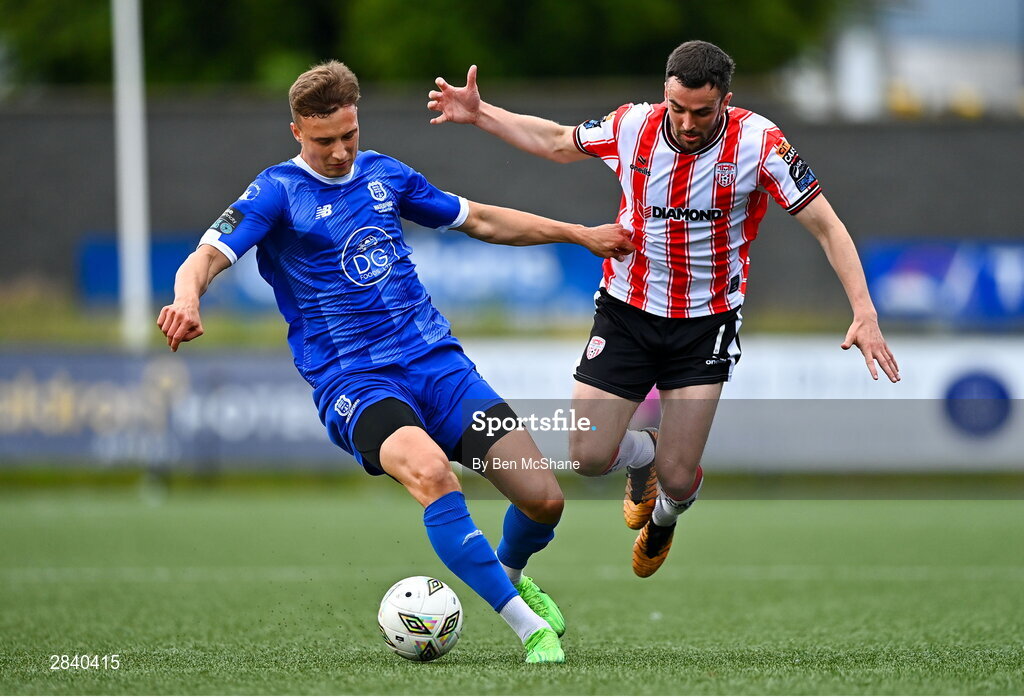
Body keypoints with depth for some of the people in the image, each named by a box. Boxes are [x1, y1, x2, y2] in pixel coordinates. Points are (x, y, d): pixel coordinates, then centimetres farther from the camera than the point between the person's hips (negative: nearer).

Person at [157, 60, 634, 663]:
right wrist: (188, 301, -38)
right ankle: (530, 628, -31)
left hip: (437, 360, 5)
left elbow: (479, 220, 26)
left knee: (544, 500, -7)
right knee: (429, 470, -37)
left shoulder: (385, 174, 13)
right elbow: (207, 257, -15)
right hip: (353, 382, -5)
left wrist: (580, 234, 27)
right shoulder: (279, 191, -3)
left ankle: (511, 575, 30)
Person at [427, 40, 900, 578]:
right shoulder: (631, 127, -11)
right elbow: (554, 141, 10)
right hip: (627, 310, 2)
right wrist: (479, 114, 1)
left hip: (707, 322, -2)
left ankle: (664, 518, 36)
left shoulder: (758, 142, -19)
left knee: (678, 477, -5)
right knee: (587, 456, -5)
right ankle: (643, 454, 34)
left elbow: (825, 225, -15)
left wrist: (864, 312, -23)